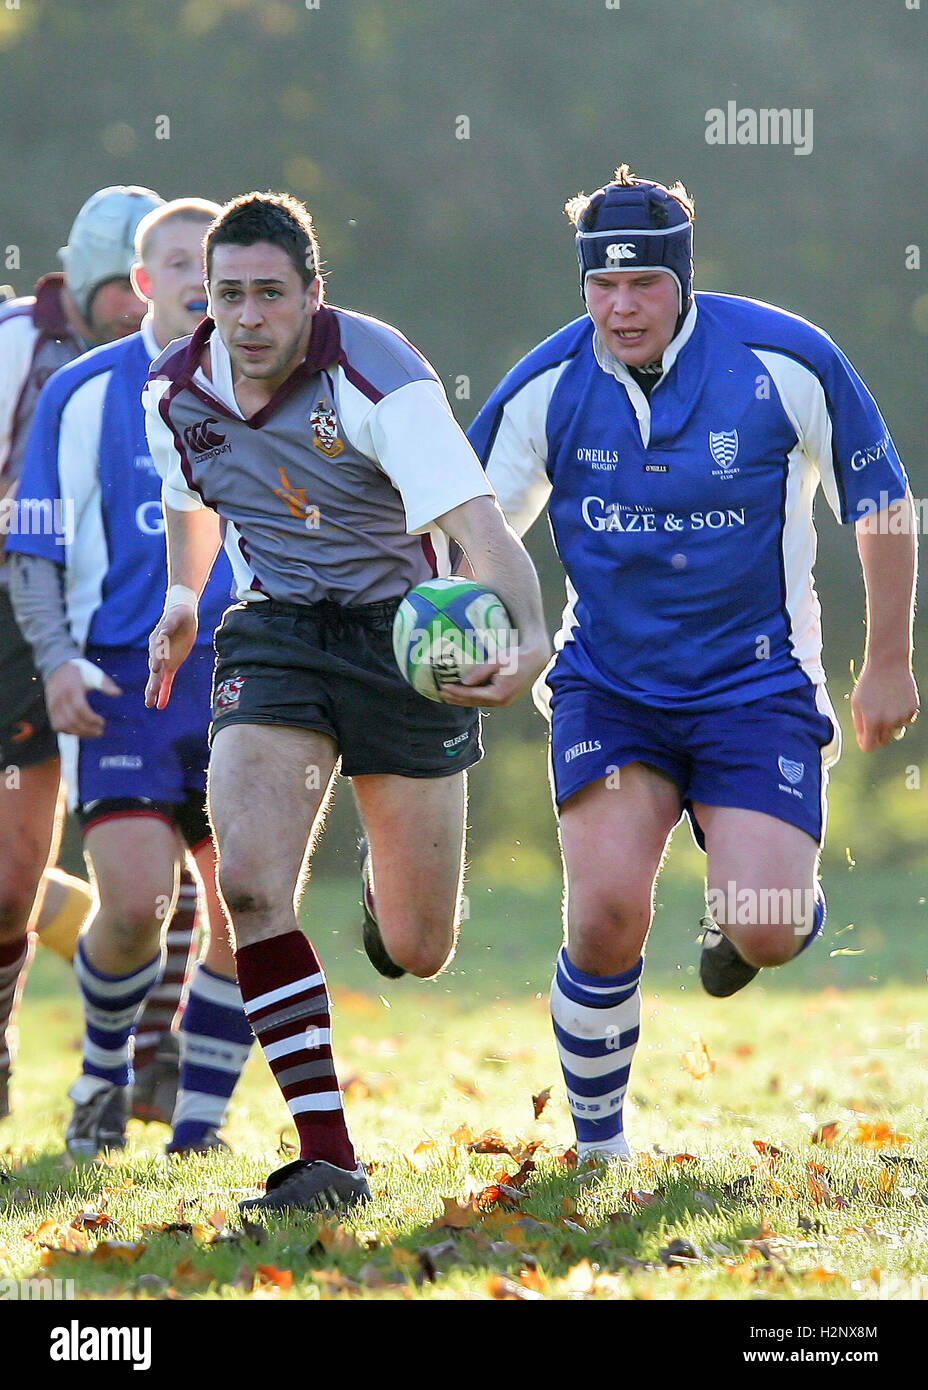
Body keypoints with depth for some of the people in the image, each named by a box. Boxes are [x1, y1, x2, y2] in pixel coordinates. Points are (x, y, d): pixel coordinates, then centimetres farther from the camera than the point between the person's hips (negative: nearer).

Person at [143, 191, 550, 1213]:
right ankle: (327, 1158, -19)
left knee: (418, 952, 3)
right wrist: (183, 599, 35)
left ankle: (396, 897, 44)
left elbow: (474, 523, -33)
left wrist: (529, 636, -50)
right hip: (270, 636, 3)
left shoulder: (378, 378, -23)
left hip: (402, 632, -3)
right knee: (249, 883, -22)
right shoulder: (176, 391, -6)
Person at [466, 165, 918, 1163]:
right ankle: (597, 1145, 7)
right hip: (606, 686, 1)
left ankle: (742, 924, 25)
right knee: (607, 913, -17)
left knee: (765, 931, -16)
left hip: (757, 685, -1)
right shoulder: (544, 390, -8)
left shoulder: (788, 362, -12)